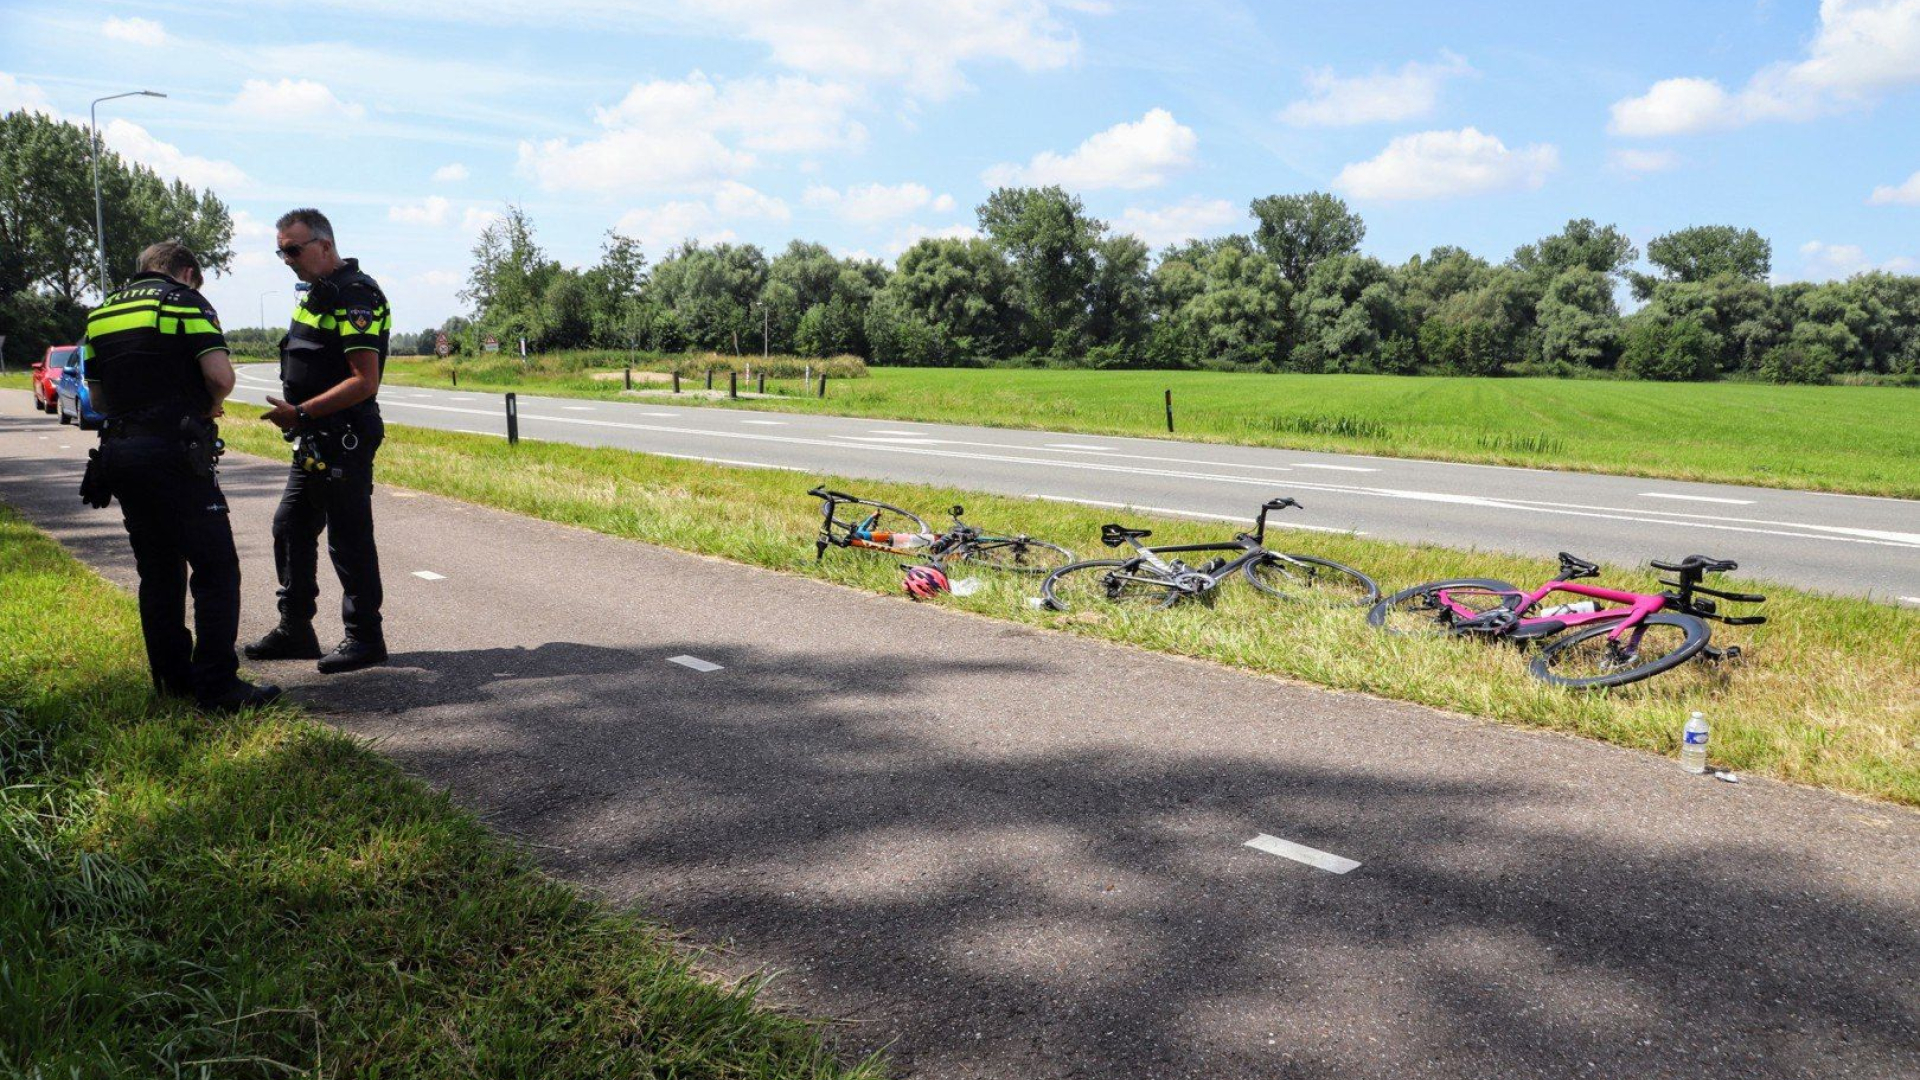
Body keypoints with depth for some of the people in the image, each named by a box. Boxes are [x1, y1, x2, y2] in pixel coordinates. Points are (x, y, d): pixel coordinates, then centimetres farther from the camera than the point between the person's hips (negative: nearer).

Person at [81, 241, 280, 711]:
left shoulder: (100, 313, 18)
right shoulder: (185, 302, -3)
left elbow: (98, 397, 19)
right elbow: (221, 375, -15)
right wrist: (207, 409, 2)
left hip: (118, 455, 7)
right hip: (174, 454, -7)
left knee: (158, 572, 15)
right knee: (216, 569, -4)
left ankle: (172, 678, 20)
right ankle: (218, 685, -9)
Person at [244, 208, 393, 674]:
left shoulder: (354, 297, -16)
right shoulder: (317, 294, 15)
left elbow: (364, 381, -22)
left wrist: (301, 412, -21)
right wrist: (298, 416, 17)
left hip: (344, 441, -11)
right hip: (316, 441, 11)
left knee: (349, 539, -3)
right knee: (291, 529, 15)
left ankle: (365, 638, 8)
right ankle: (295, 630, 25)